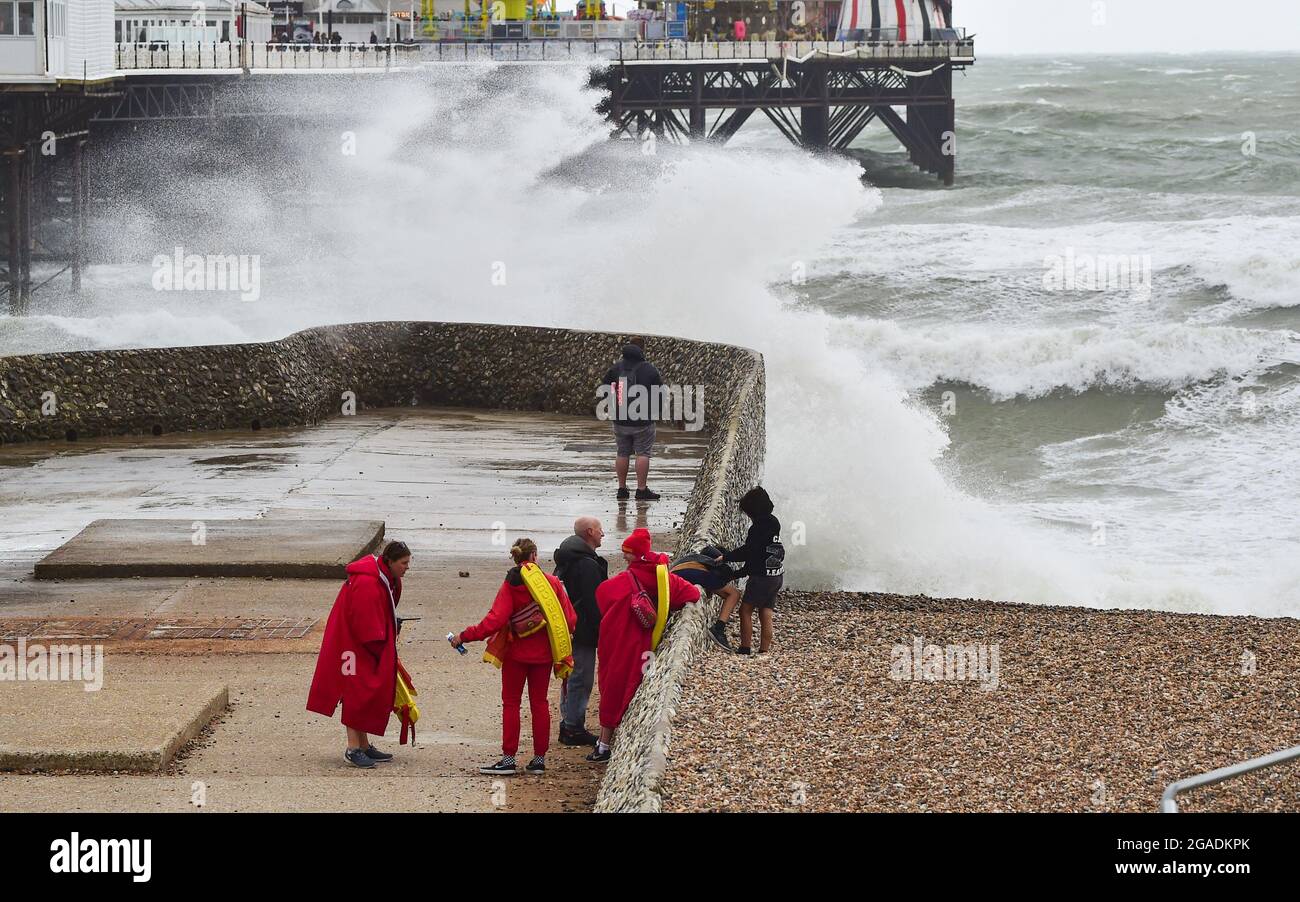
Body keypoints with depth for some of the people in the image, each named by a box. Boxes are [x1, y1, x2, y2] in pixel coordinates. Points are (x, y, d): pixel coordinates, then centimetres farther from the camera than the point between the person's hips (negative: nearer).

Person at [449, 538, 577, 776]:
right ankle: (539, 759, 11)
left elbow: (495, 620, -18)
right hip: (544, 653, 3)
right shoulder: (552, 582, -3)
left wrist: (465, 636, -13)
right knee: (539, 703, 11)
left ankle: (508, 759, -1)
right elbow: (569, 619, -2)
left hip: (517, 652, -3)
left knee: (511, 703, 5)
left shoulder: (511, 586, -10)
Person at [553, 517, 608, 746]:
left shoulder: (565, 561, 13)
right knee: (581, 680, -4)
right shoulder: (588, 565, -19)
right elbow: (593, 604, -21)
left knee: (570, 678, 17)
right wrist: (601, 632, -15)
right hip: (583, 632, -10)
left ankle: (567, 724, 24)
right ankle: (574, 729, -1)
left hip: (566, 630, 10)